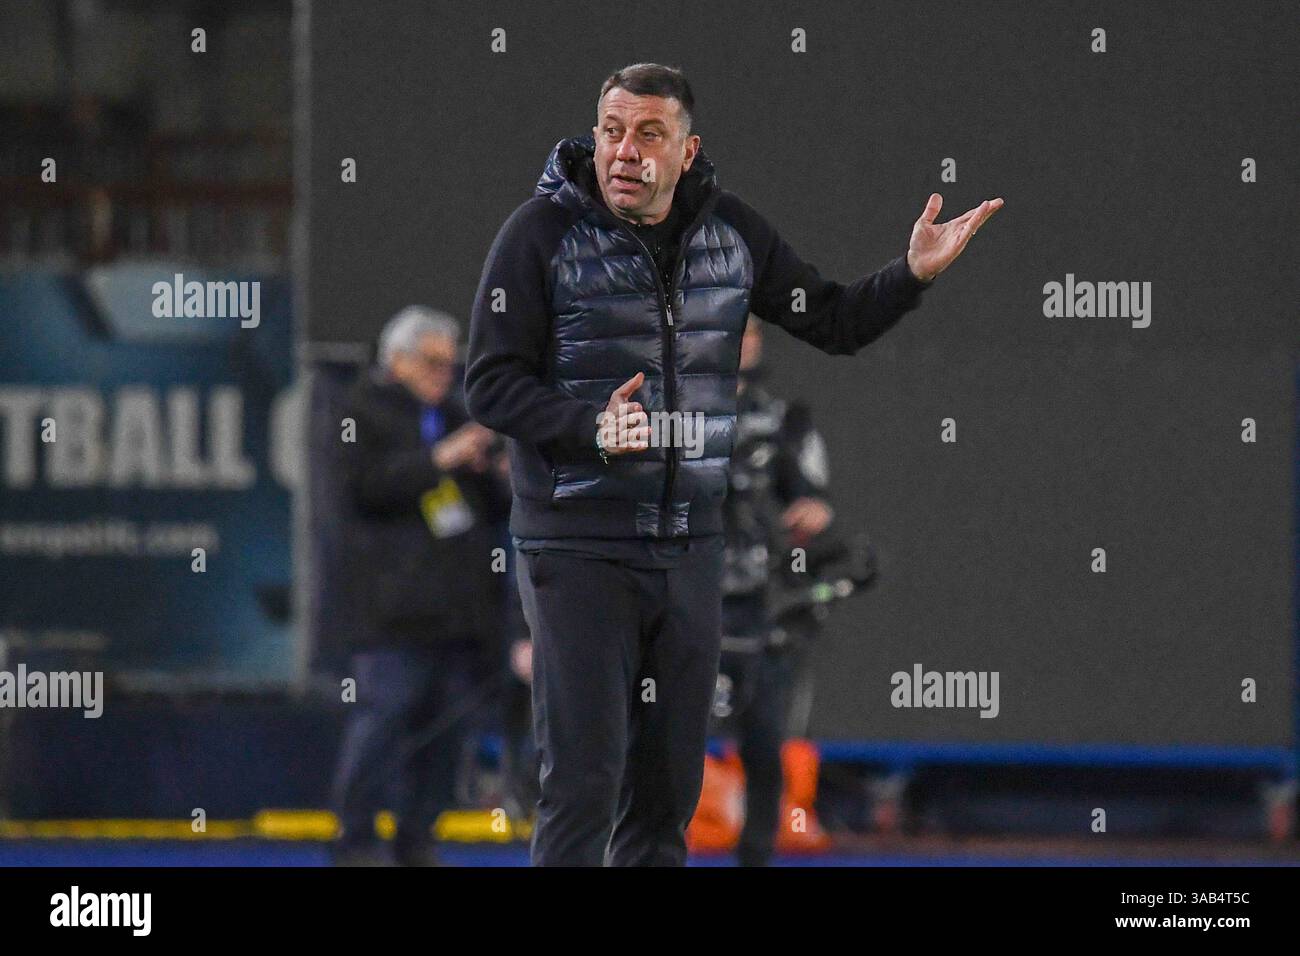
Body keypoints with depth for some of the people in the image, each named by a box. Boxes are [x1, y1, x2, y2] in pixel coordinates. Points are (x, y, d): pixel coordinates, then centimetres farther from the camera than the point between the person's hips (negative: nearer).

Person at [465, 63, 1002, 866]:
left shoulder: (730, 230, 6)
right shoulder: (542, 234, -8)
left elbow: (835, 323, 14)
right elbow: (491, 384, -10)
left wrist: (913, 275, -4)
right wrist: (592, 428, -26)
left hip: (691, 549, 5)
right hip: (578, 550, -5)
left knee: (670, 783, 11)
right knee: (584, 776, -9)